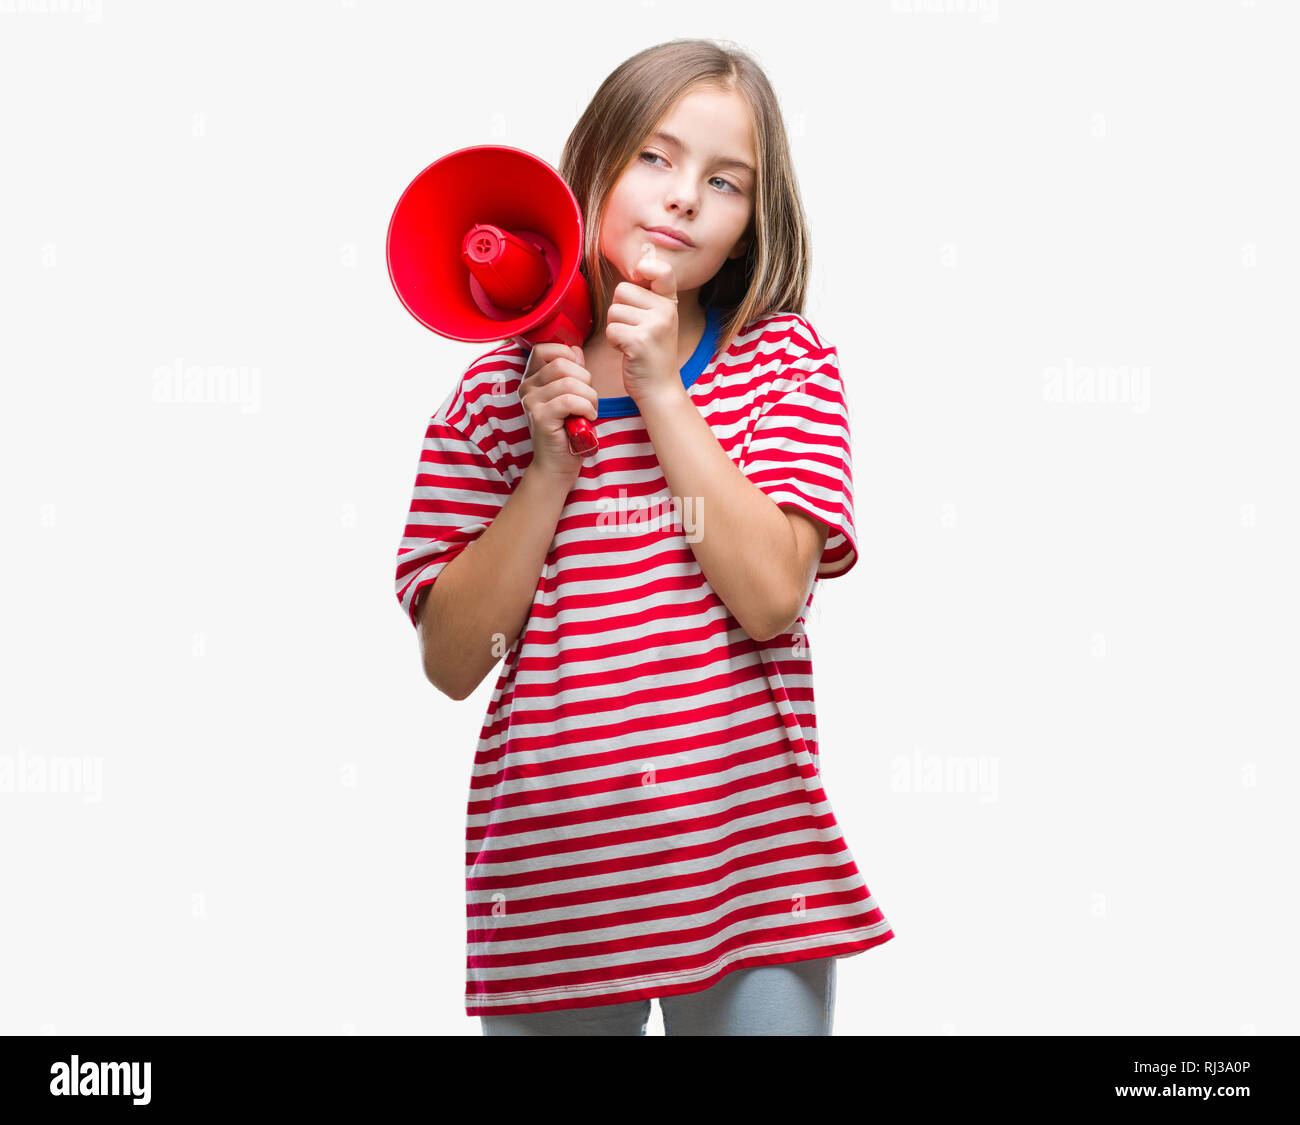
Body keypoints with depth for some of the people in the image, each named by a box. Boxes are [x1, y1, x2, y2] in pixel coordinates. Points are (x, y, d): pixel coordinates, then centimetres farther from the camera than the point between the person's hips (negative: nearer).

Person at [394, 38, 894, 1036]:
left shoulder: (787, 363, 2)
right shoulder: (498, 390, 4)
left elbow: (770, 595, -12)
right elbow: (451, 661, -2)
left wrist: (660, 392, -11)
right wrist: (550, 466, -10)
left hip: (752, 860, 0)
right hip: (552, 875, 1)